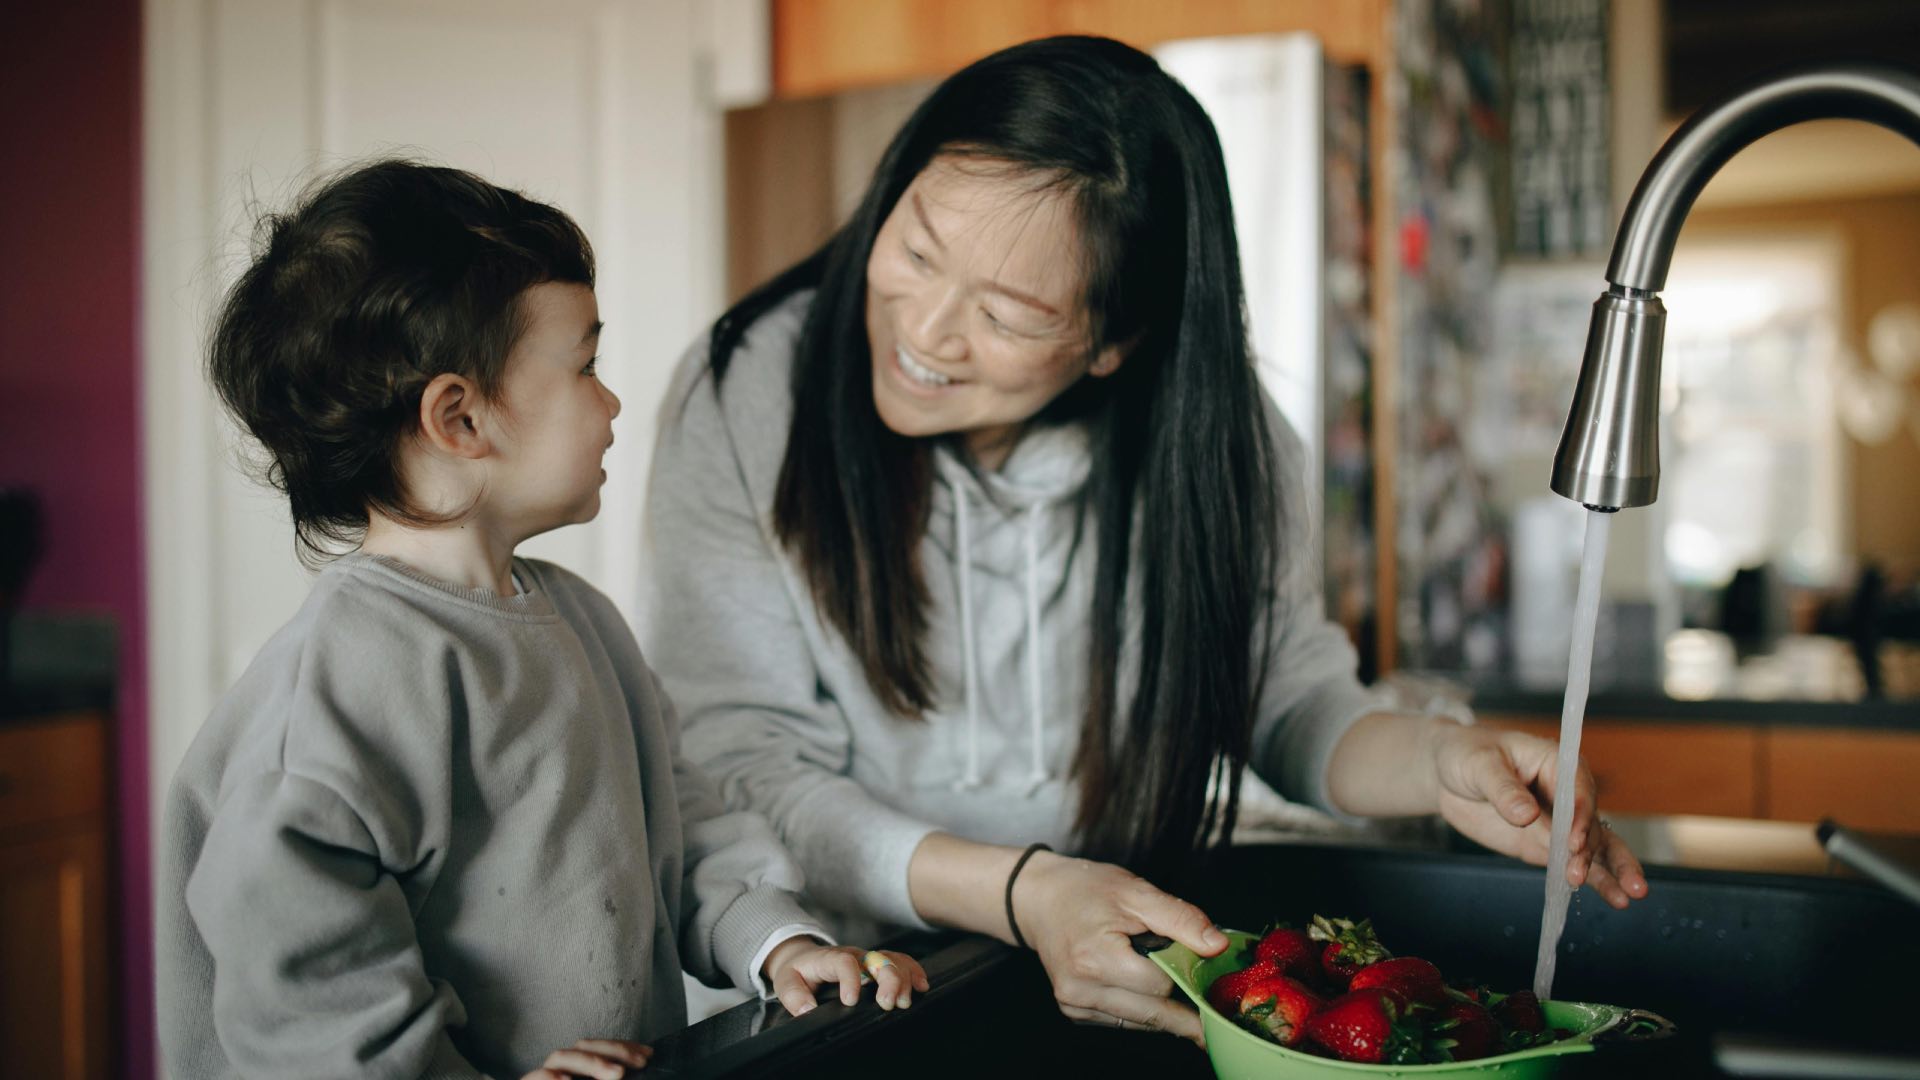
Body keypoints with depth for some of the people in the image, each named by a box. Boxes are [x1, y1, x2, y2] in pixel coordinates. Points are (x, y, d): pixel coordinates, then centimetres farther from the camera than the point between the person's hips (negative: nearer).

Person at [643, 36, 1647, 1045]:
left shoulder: (1205, 431, -8)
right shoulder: (745, 400, -14)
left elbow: (1288, 701, 2)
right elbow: (743, 773, -16)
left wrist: (1434, 761, -19)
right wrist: (1021, 894, -30)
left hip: (1135, 967, 3)